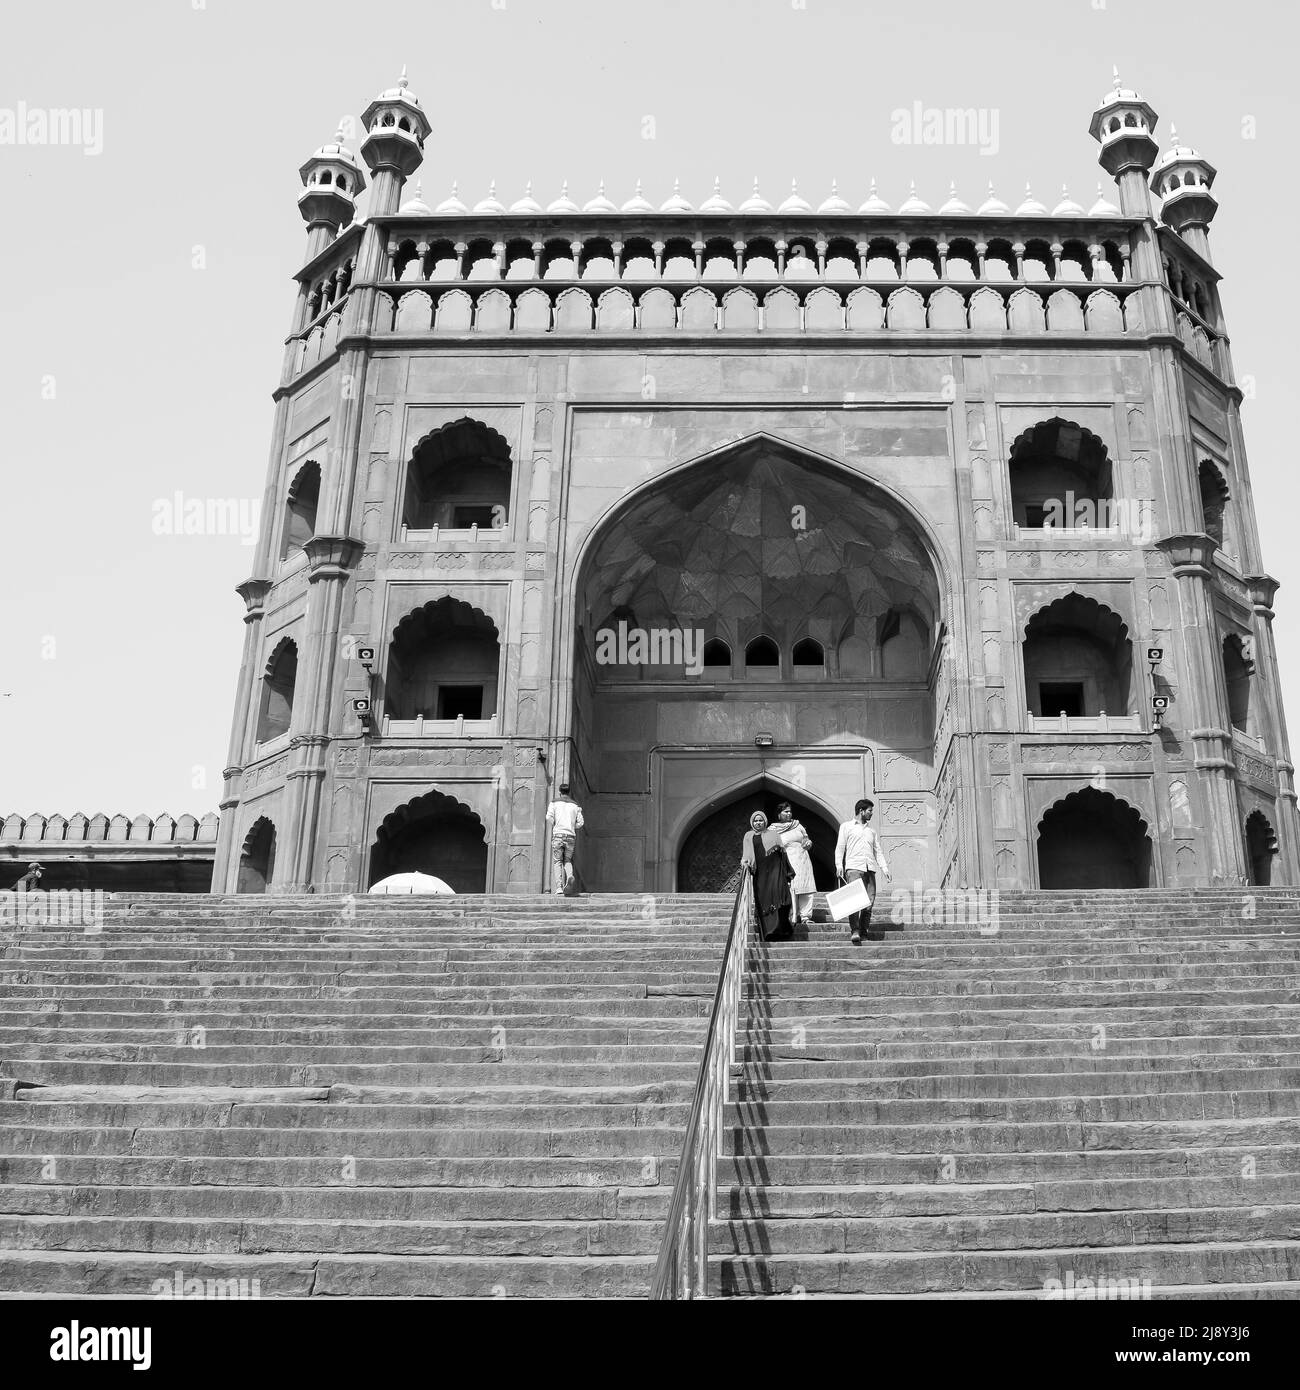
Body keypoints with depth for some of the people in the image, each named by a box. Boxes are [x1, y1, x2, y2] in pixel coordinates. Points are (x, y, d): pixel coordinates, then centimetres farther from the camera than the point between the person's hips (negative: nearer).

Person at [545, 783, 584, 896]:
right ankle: (569, 875, -17)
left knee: (557, 862, 4)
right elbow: (580, 823, 6)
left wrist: (554, 826, 12)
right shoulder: (576, 805, 13)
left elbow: (549, 817, -6)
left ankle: (559, 886, -10)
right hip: (571, 836, 2)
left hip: (558, 835, -2)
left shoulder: (554, 803, 7)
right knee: (567, 860, 14)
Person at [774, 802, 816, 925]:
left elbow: (807, 839, 23)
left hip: (803, 861, 4)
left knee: (806, 891, -2)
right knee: (791, 891, -11)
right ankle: (794, 918, -7)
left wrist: (808, 843, 2)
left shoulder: (797, 824, 15)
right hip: (788, 863, -4)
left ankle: (804, 916, 4)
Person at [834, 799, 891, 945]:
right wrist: (839, 865, -7)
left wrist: (885, 869, 11)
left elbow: (878, 851, 23)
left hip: (870, 868, 5)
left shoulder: (872, 830, 26)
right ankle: (854, 932, -24)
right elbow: (840, 847, 7)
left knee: (869, 900, -4)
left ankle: (863, 931, 3)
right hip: (854, 867, -5)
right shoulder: (847, 826, 13)